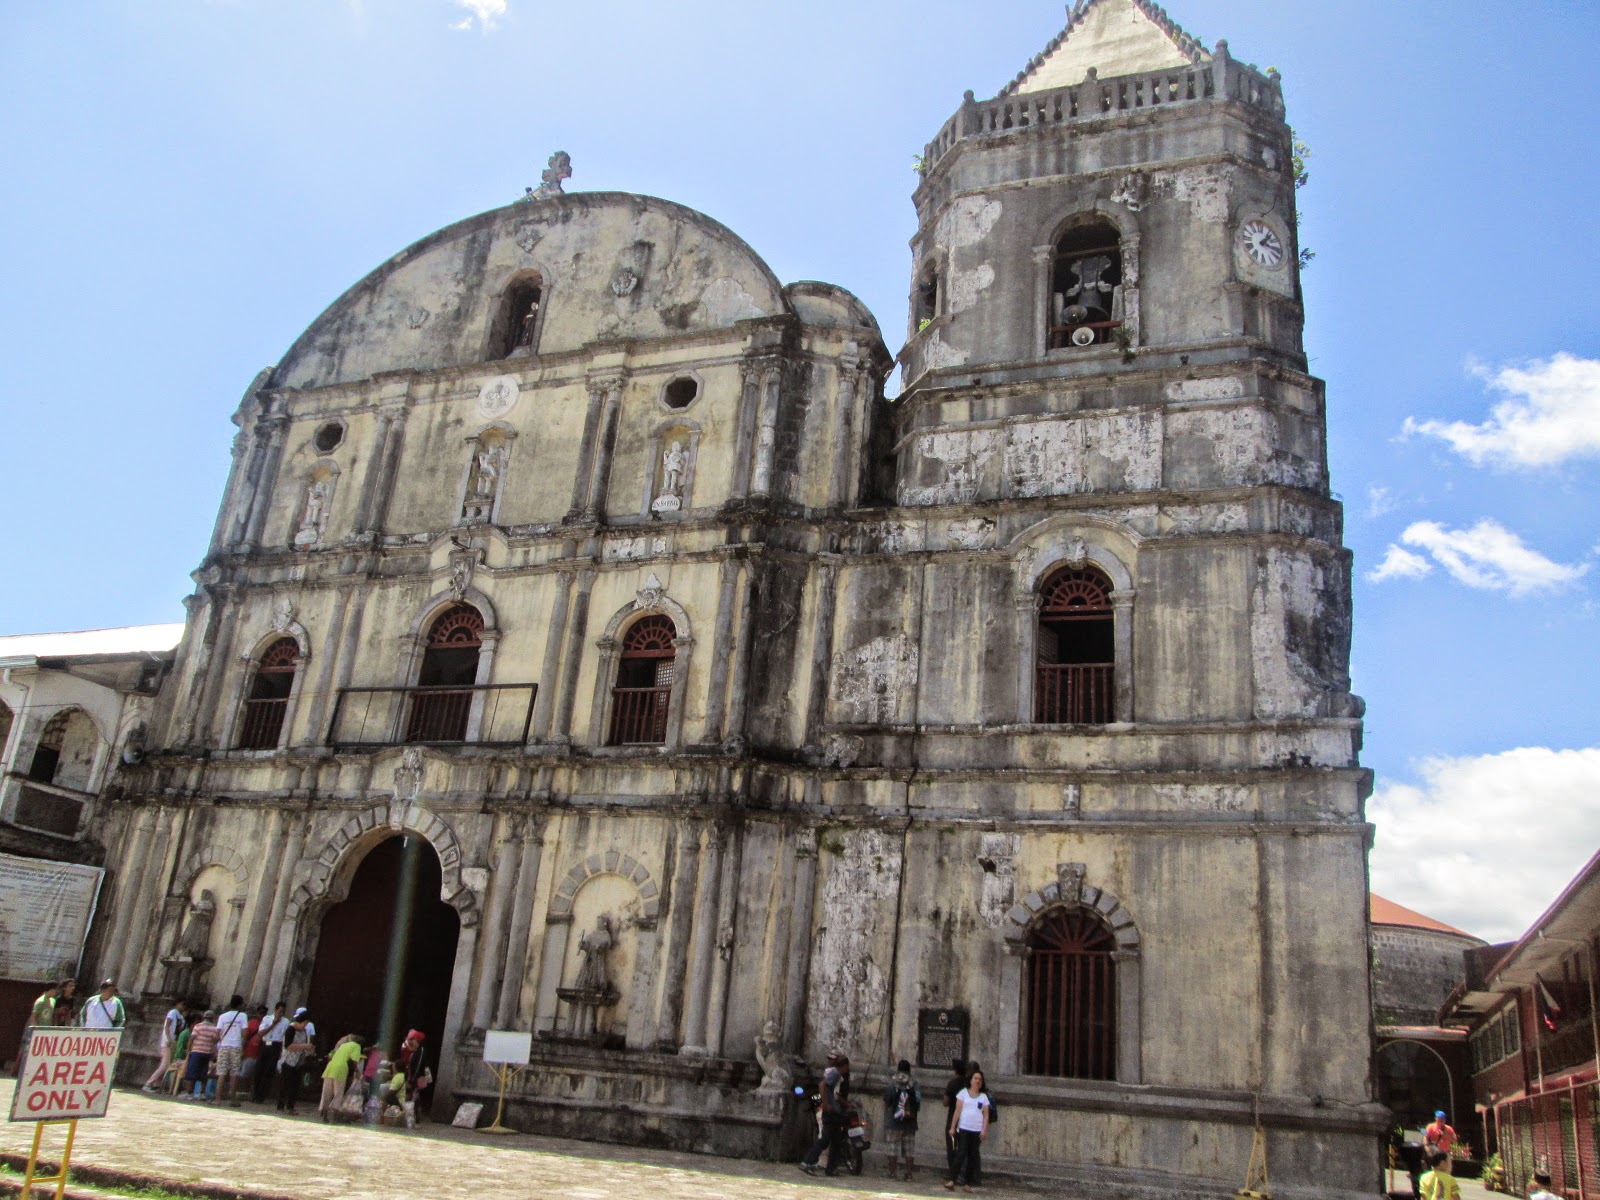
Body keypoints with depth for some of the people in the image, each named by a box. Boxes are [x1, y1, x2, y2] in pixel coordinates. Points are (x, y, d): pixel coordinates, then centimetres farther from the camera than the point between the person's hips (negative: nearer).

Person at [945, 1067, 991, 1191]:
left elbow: (986, 1115, 7)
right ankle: (953, 1180, -8)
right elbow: (957, 1111, 3)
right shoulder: (963, 1093, 6)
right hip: (963, 1129, -2)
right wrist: (952, 1127, -1)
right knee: (961, 1154, -9)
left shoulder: (983, 1097, 11)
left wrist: (984, 1130, -6)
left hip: (977, 1131, 2)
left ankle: (967, 1183, 9)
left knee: (973, 1155, 3)